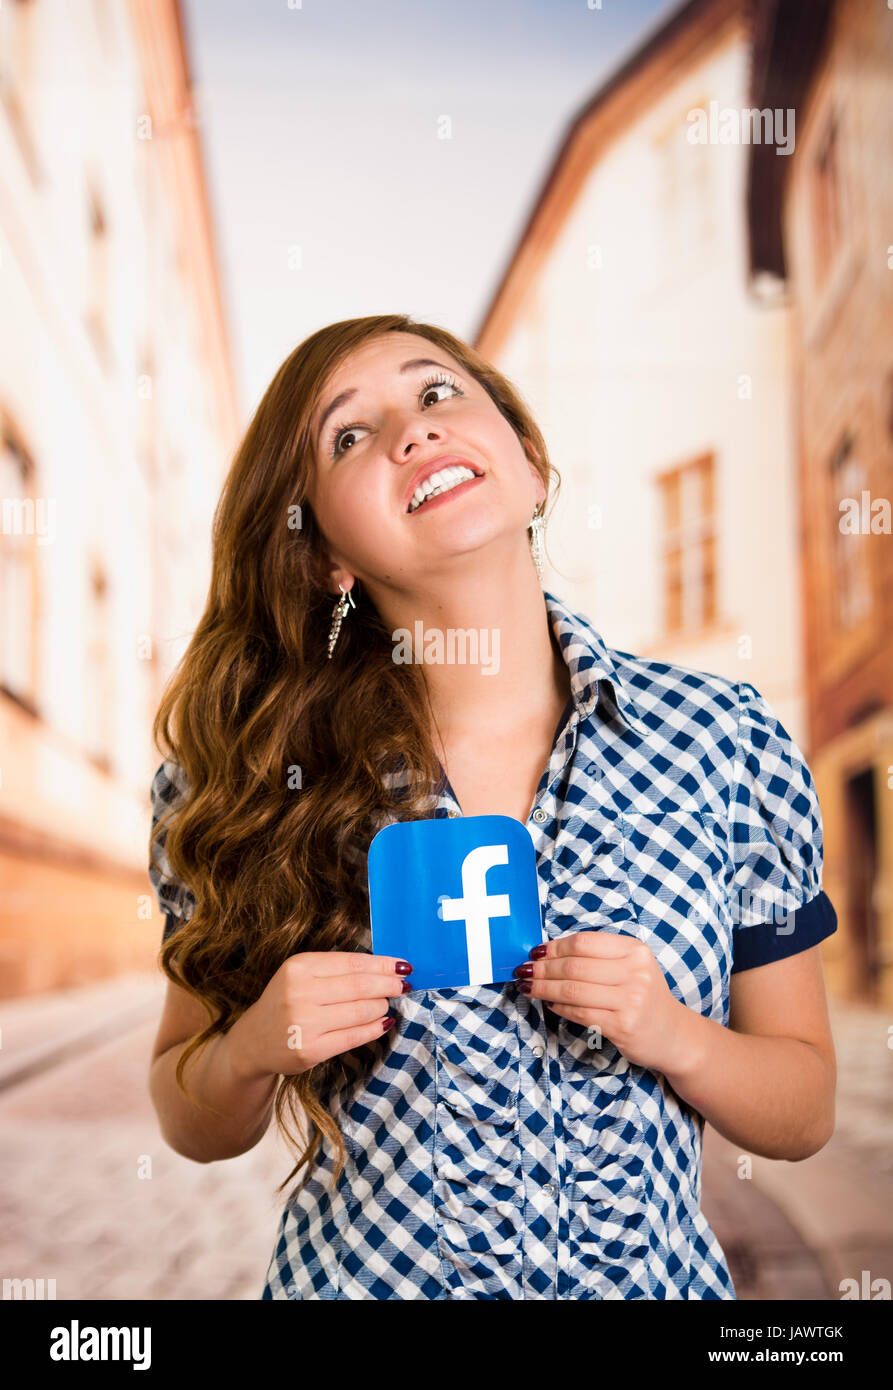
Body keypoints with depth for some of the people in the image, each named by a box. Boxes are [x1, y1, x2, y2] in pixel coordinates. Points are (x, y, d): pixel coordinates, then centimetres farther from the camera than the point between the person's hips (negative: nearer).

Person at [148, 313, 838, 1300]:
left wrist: (676, 1038, -20)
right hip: (359, 1273, 0)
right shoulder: (251, 776, -12)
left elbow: (804, 1114, -2)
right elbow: (192, 1125, 0)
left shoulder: (730, 743, -11)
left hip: (654, 1274, 1)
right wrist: (250, 1051, -20)